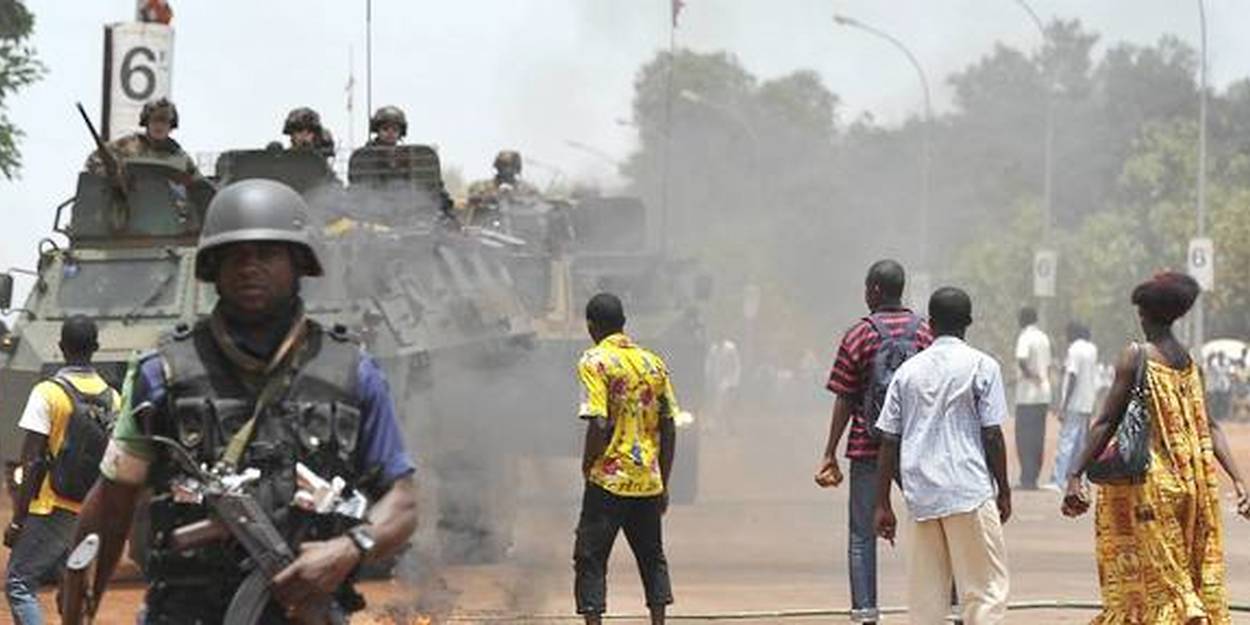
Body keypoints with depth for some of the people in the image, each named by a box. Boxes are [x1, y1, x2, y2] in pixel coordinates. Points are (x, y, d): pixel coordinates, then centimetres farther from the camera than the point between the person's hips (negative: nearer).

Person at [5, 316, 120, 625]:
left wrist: (17, 520, -8)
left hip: (52, 509, -6)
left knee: (19, 584, -1)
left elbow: (32, 464, -12)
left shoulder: (48, 393, -9)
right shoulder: (113, 399, 6)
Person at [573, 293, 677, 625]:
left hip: (609, 480, -5)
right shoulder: (654, 363, 8)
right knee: (652, 557, 16)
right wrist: (663, 483, 15)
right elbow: (668, 428, 9)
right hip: (648, 482, 5)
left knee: (590, 559, 1)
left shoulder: (595, 362, -8)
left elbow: (599, 425, -18)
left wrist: (587, 466, -2)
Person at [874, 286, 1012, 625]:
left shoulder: (908, 371, 10)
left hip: (921, 495, 4)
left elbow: (888, 441, 7)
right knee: (986, 589, -1)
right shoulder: (981, 366, -1)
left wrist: (883, 505, 10)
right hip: (969, 493, -4)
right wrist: (1003, 491, 5)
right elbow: (992, 435, -5)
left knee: (925, 597, 7)